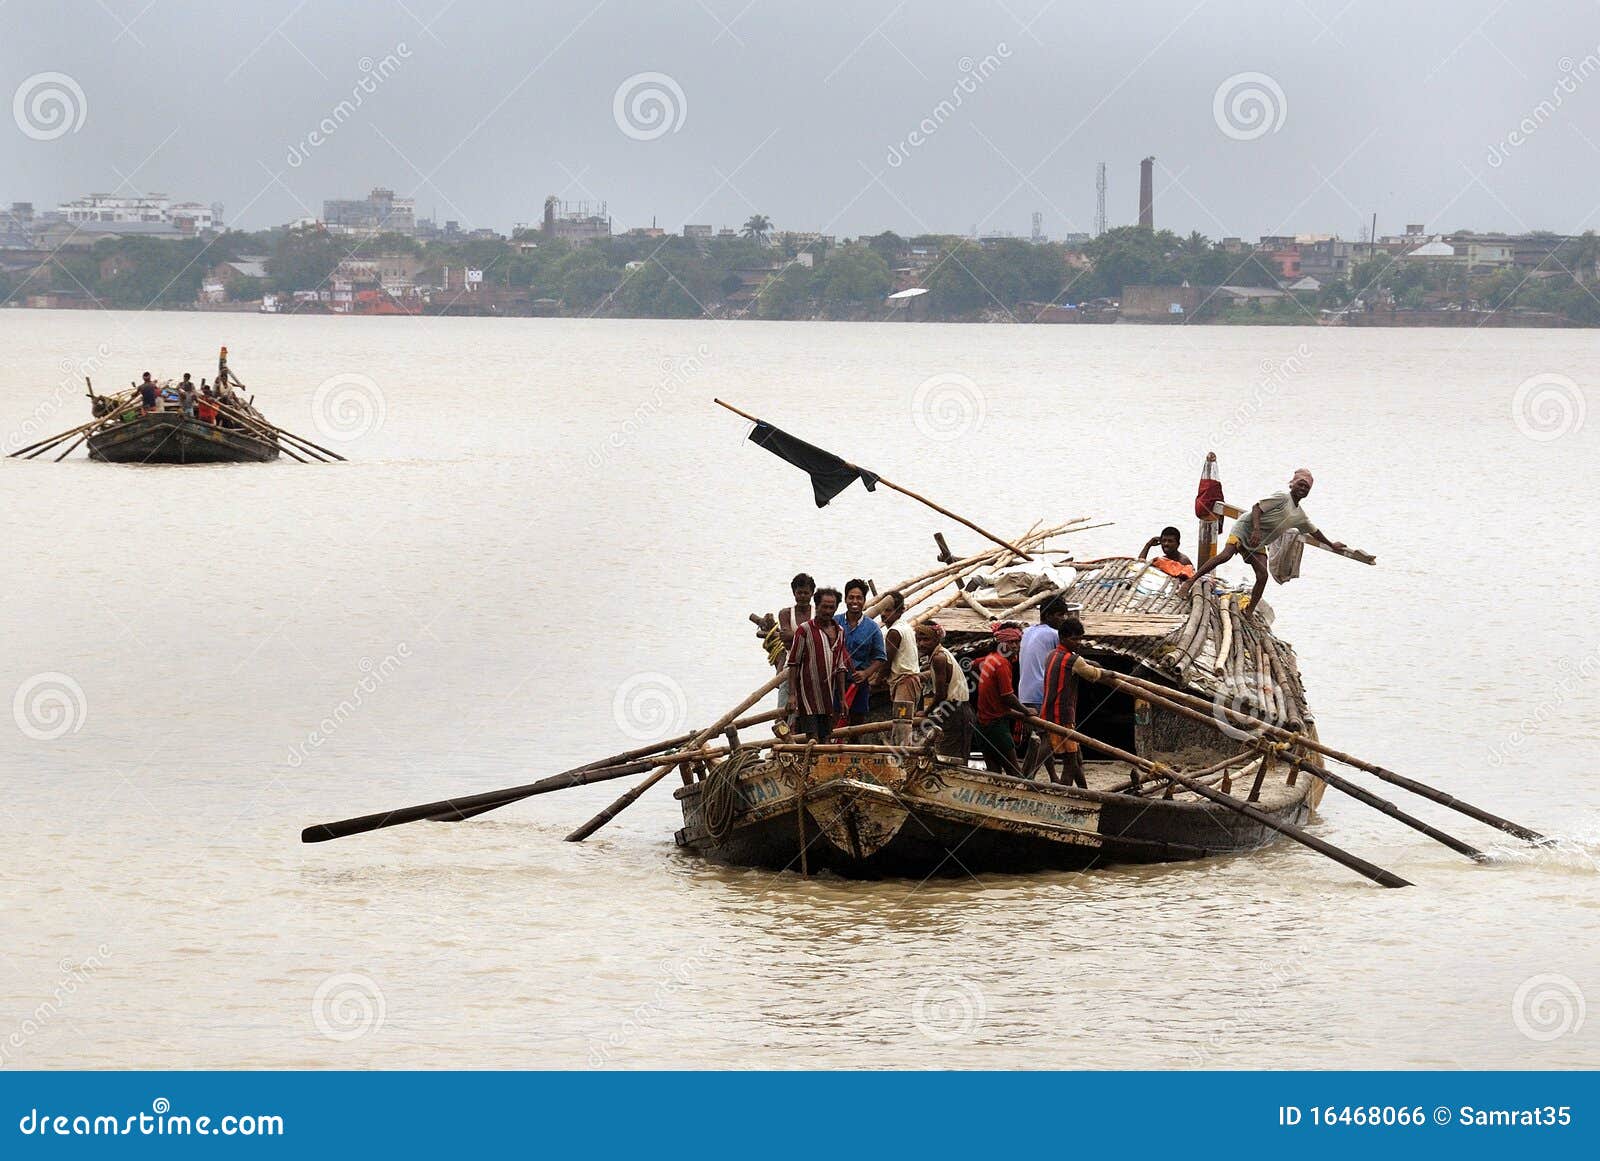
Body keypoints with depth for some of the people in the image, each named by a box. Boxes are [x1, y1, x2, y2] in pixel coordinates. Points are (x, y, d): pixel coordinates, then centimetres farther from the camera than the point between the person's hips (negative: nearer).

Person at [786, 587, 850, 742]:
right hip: (807, 697, -6)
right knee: (812, 741, -12)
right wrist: (792, 694, -12)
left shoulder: (839, 632, 13)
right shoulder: (805, 630, -5)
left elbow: (841, 667, 16)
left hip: (828, 699, 6)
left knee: (825, 740, 6)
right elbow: (793, 664, -6)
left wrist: (842, 698, 12)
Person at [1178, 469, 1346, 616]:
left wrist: (1331, 545, 40)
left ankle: (1250, 613, -4)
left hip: (1258, 544, 7)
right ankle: (1190, 582, -27)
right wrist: (1256, 529, -30)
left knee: (1262, 576, -10)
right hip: (1245, 527, -7)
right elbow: (1257, 507, -17)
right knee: (1226, 555, -29)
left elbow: (1313, 531, 32)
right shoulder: (1282, 498, -9)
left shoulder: (1300, 516, 14)